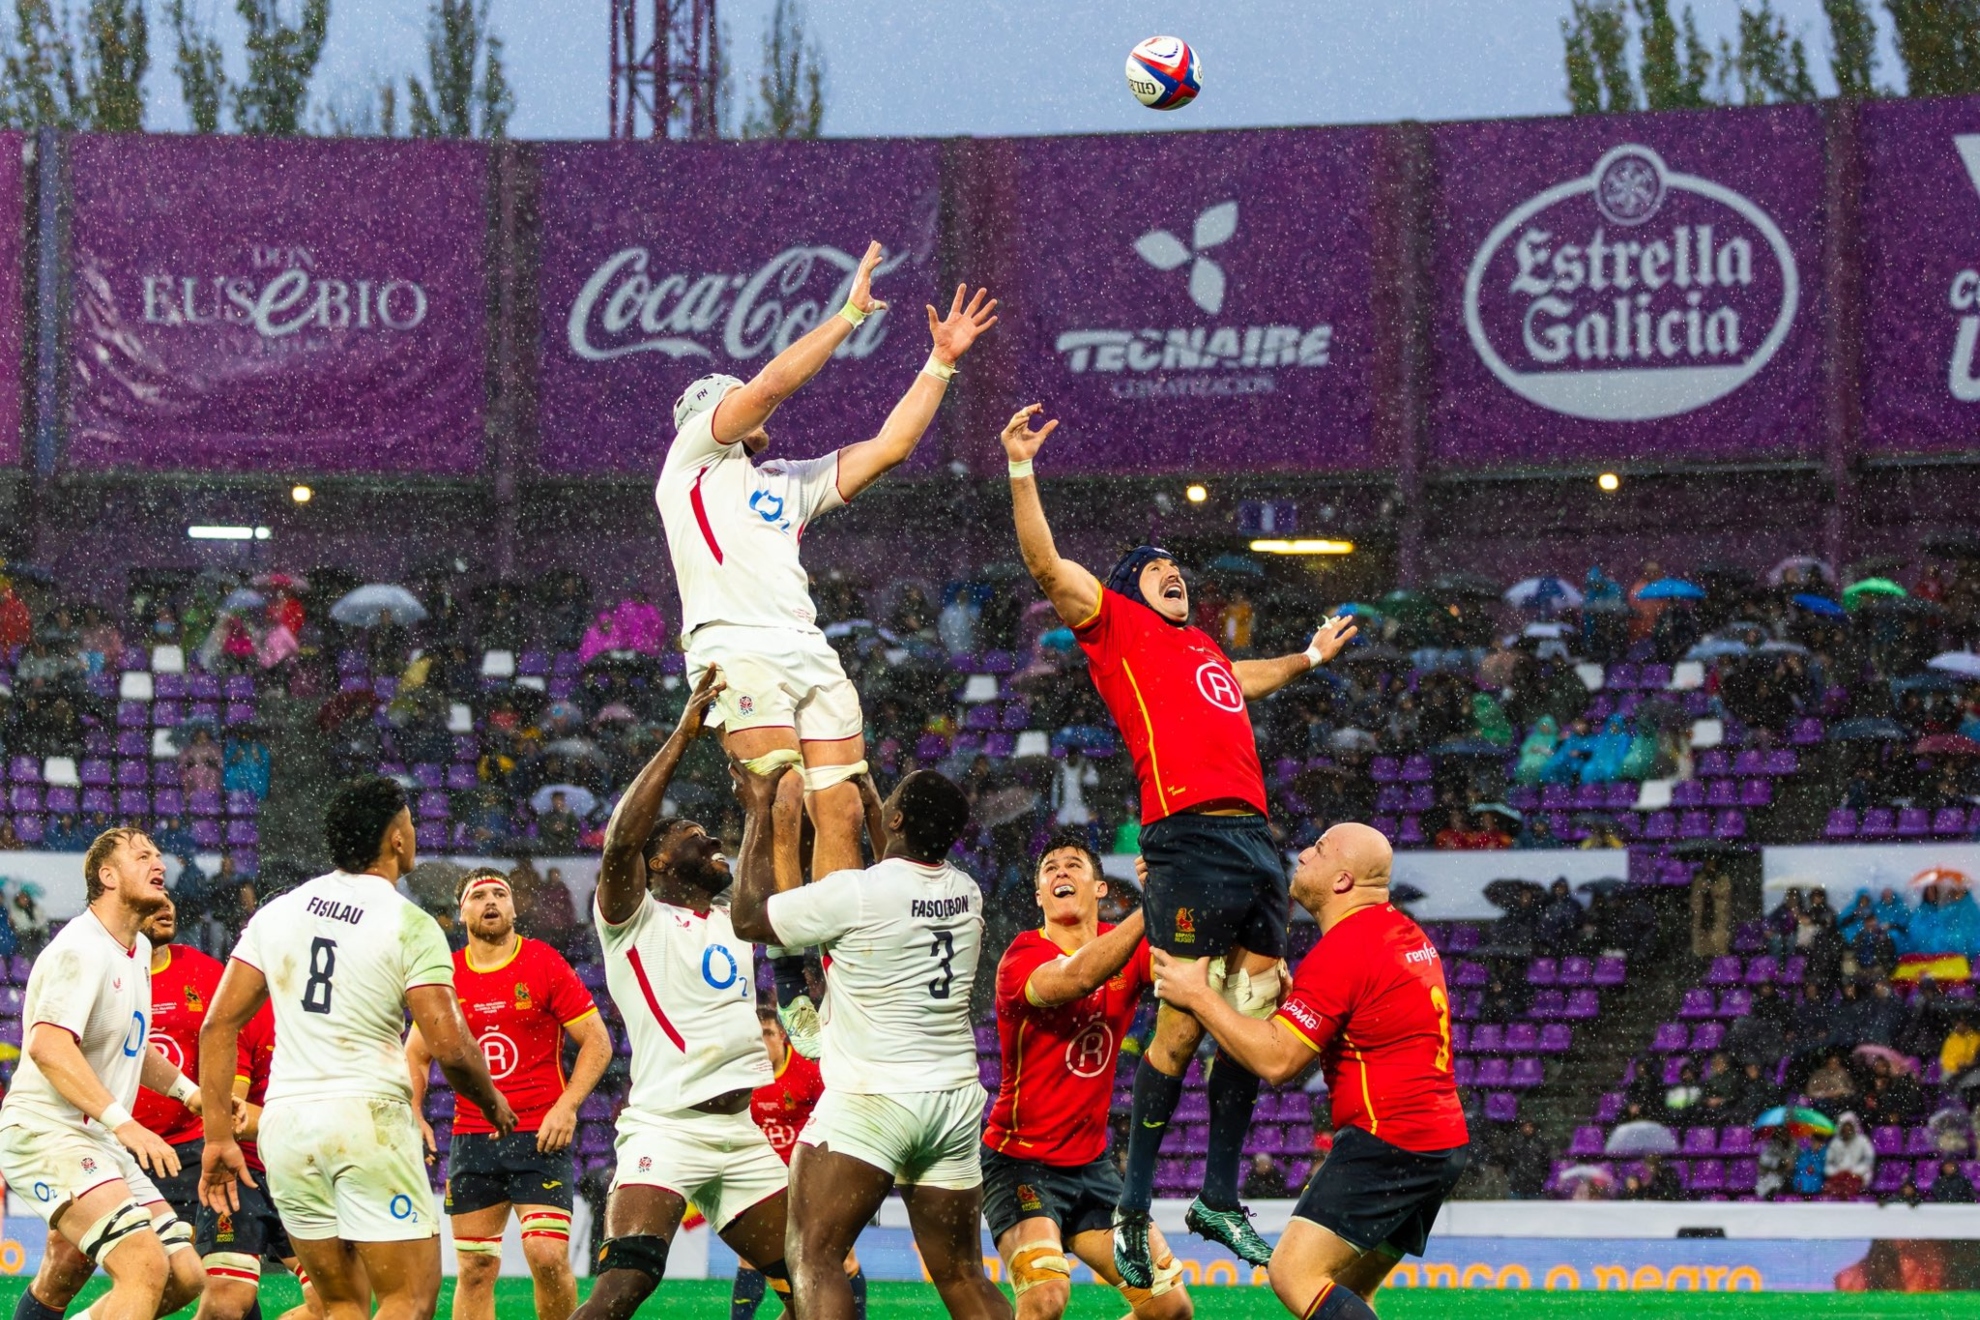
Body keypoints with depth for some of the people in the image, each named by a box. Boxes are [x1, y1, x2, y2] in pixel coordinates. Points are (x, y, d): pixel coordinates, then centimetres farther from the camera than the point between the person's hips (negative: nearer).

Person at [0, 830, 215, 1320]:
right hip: (45, 1135, -10)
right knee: (146, 1266, -26)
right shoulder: (82, 949, -14)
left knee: (185, 1276, 4)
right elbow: (48, 1046, -27)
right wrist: (123, 1122, -34)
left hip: (100, 1144, 10)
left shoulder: (138, 949, 17)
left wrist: (189, 1090, 15)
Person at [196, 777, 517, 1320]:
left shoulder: (277, 913, 10)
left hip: (284, 1123, 6)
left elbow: (218, 1025, 7)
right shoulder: (409, 925, -6)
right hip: (368, 1114, -6)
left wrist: (218, 1138, 10)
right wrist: (493, 1103, 9)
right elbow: (450, 1047, -11)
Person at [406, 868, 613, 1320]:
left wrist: (566, 1106, -11)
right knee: (475, 1268, 3)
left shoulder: (545, 964, -1)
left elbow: (597, 1041, 0)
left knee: (548, 1256, -15)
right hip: (470, 1139, 3)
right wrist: (413, 1114, 1)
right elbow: (416, 1054, 18)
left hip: (539, 1136, -3)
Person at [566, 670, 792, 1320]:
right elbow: (620, 839, -16)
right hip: (665, 1127, -7)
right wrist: (683, 735, -15)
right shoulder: (633, 918, 2)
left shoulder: (732, 921, 22)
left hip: (743, 1137, 7)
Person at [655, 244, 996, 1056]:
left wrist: (941, 362, 24)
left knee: (840, 809, -5)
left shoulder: (787, 483, 31)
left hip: (809, 648, 7)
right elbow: (774, 382, 3)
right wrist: (850, 313, 7)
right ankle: (787, 973, -20)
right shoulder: (694, 458, 13)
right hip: (737, 648, -7)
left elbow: (889, 447, 27)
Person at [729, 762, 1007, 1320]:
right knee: (961, 1274, 11)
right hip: (956, 1103, 7)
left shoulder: (855, 894, -13)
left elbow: (749, 917, 1)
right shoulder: (966, 893, 6)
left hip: (873, 1100, -7)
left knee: (812, 1256, -9)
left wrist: (760, 811, 9)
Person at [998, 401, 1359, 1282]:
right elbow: (1045, 564, -3)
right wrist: (1021, 471, -10)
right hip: (1190, 838, -7)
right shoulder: (1116, 624, 9)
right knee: (1181, 1028, -9)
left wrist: (1308, 658, 62)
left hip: (1256, 837, 8)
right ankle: (1134, 1208, -2)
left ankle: (1219, 1200, 12)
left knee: (1252, 1021, 5)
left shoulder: (1201, 647, 29)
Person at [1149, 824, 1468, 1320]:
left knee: (1294, 1273, -14)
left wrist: (1197, 994, -10)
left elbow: (1275, 1060, -18)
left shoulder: (1343, 950, -15)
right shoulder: (1405, 933, 16)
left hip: (1389, 1143, -10)